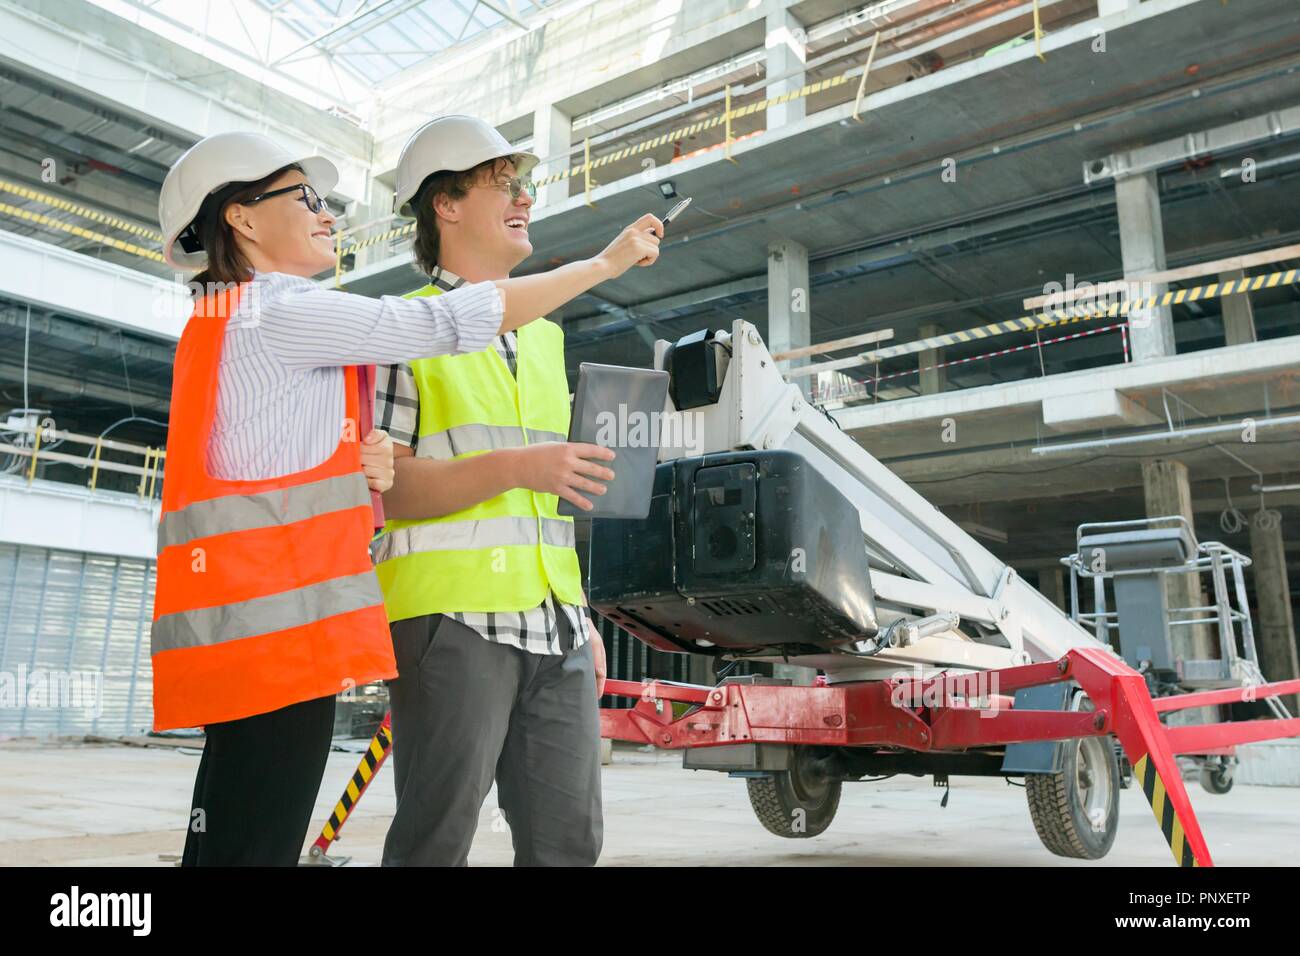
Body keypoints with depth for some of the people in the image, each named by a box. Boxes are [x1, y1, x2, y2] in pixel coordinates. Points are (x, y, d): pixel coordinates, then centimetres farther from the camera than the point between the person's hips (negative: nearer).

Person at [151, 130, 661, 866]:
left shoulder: (226, 320, 23)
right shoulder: (277, 309, -8)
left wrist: (360, 476, 2)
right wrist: (605, 262, -3)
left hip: (242, 627, 10)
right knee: (254, 847, -6)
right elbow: (453, 323, -11)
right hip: (274, 621, -10)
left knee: (232, 843, 12)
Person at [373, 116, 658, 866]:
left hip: (554, 629, 6)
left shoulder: (547, 337, 21)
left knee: (570, 838, 9)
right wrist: (512, 467, -20)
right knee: (438, 841, -1)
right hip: (452, 618, -6)